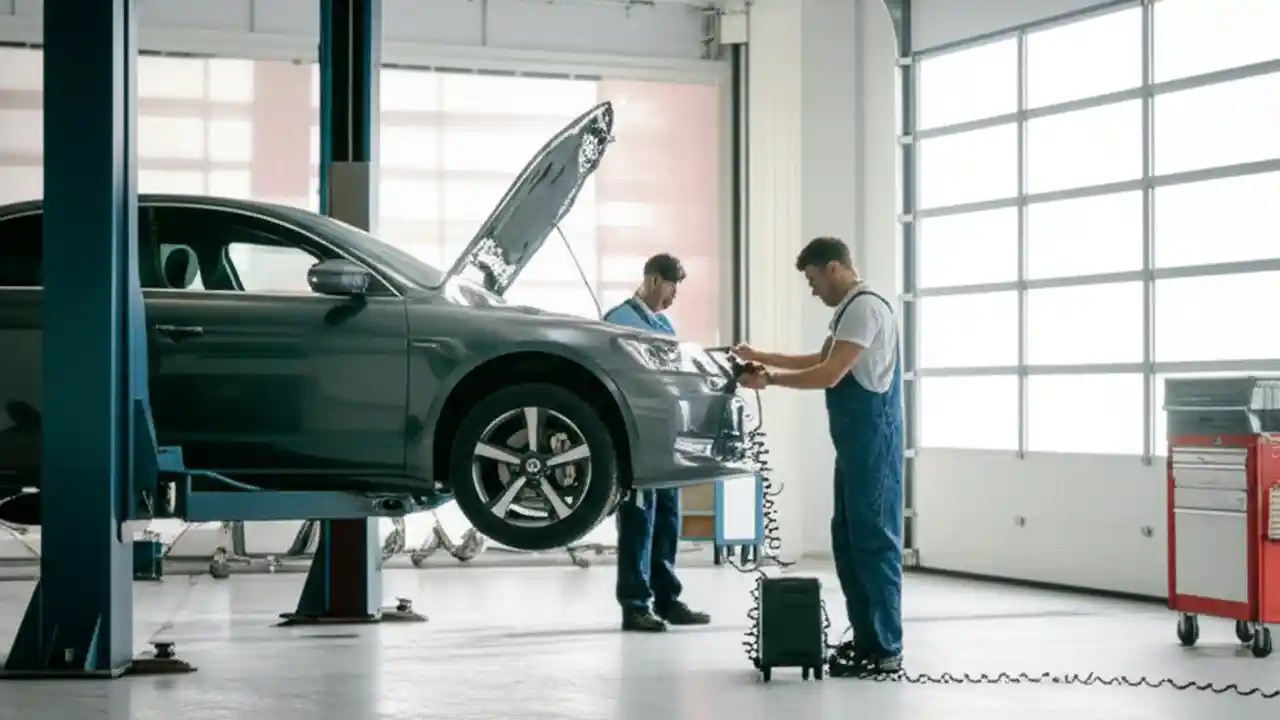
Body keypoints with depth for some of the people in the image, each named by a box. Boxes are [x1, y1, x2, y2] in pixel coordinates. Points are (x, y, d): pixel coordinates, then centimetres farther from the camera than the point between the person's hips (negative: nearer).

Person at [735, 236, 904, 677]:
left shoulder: (864, 307, -14)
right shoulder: (850, 310, 18)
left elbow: (829, 375, -19)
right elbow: (821, 362, 26)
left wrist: (770, 379, -10)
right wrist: (761, 357, 20)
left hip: (871, 440, -11)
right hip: (856, 442, 11)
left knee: (874, 540, -7)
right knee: (848, 539, 13)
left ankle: (885, 650, -3)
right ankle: (866, 639, 18)